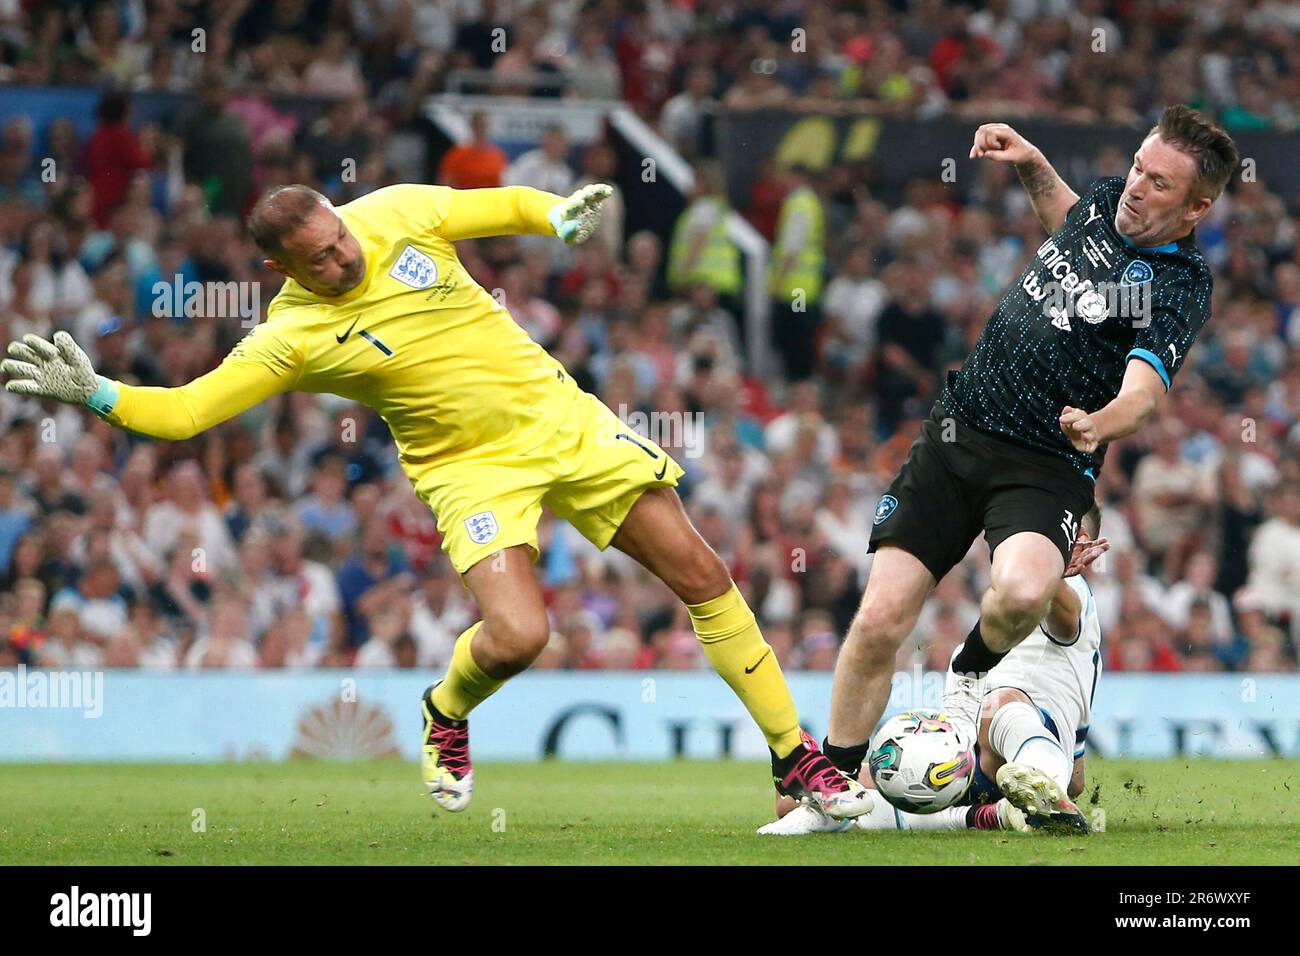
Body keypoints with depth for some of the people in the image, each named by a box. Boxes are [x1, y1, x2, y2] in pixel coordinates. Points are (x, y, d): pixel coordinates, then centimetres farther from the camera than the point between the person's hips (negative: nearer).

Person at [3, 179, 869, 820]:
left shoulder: (397, 213, -5)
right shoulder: (293, 337, -14)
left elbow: (501, 207, 11)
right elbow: (185, 409, -16)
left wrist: (561, 217, -8)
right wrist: (96, 395, -31)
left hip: (560, 416, 4)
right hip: (474, 467, -4)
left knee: (702, 576, -1)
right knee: (516, 635, -26)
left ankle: (797, 758, 10)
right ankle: (446, 716, 11)